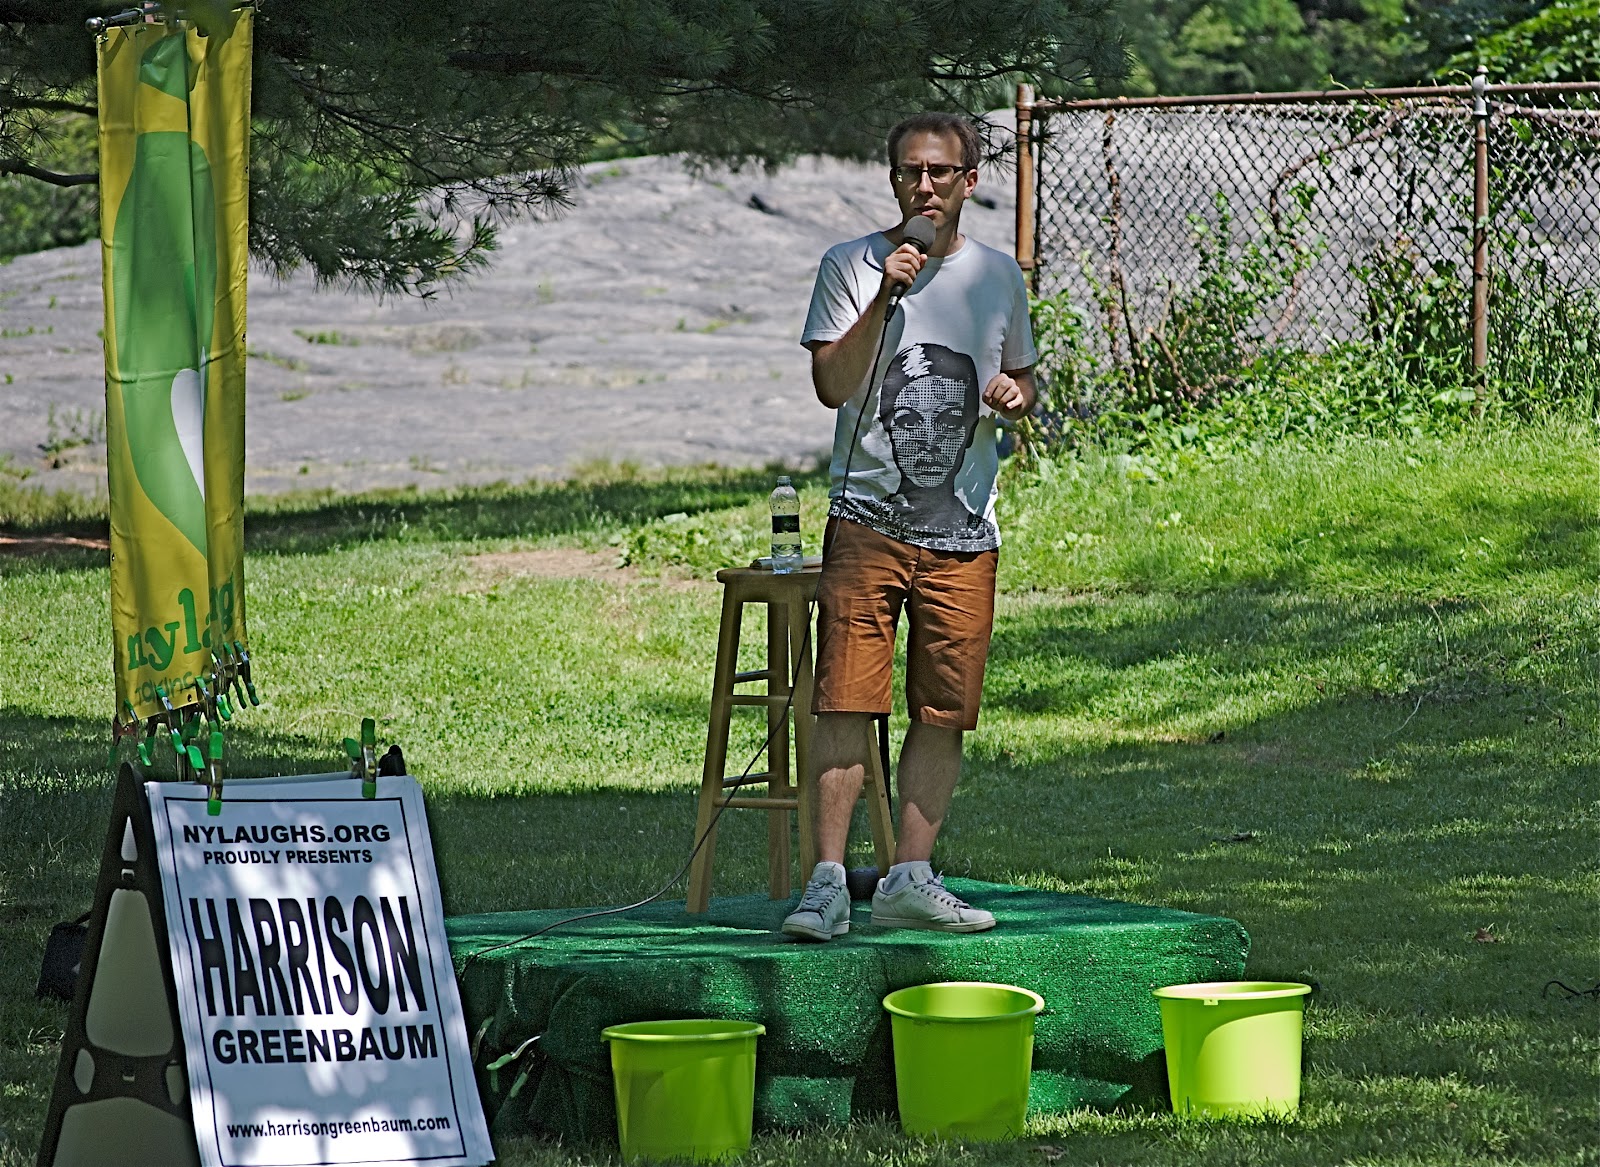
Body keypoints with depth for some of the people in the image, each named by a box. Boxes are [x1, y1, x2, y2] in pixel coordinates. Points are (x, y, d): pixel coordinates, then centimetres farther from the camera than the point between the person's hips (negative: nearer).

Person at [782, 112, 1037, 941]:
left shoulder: (998, 276, 12)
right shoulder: (850, 267, 2)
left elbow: (1022, 375, 24)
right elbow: (833, 386, -7)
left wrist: (1014, 395, 1)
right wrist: (883, 300, -17)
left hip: (965, 529, 3)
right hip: (867, 519, -3)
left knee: (943, 713, 2)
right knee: (845, 701, -11)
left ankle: (909, 879, 8)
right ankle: (828, 880, -10)